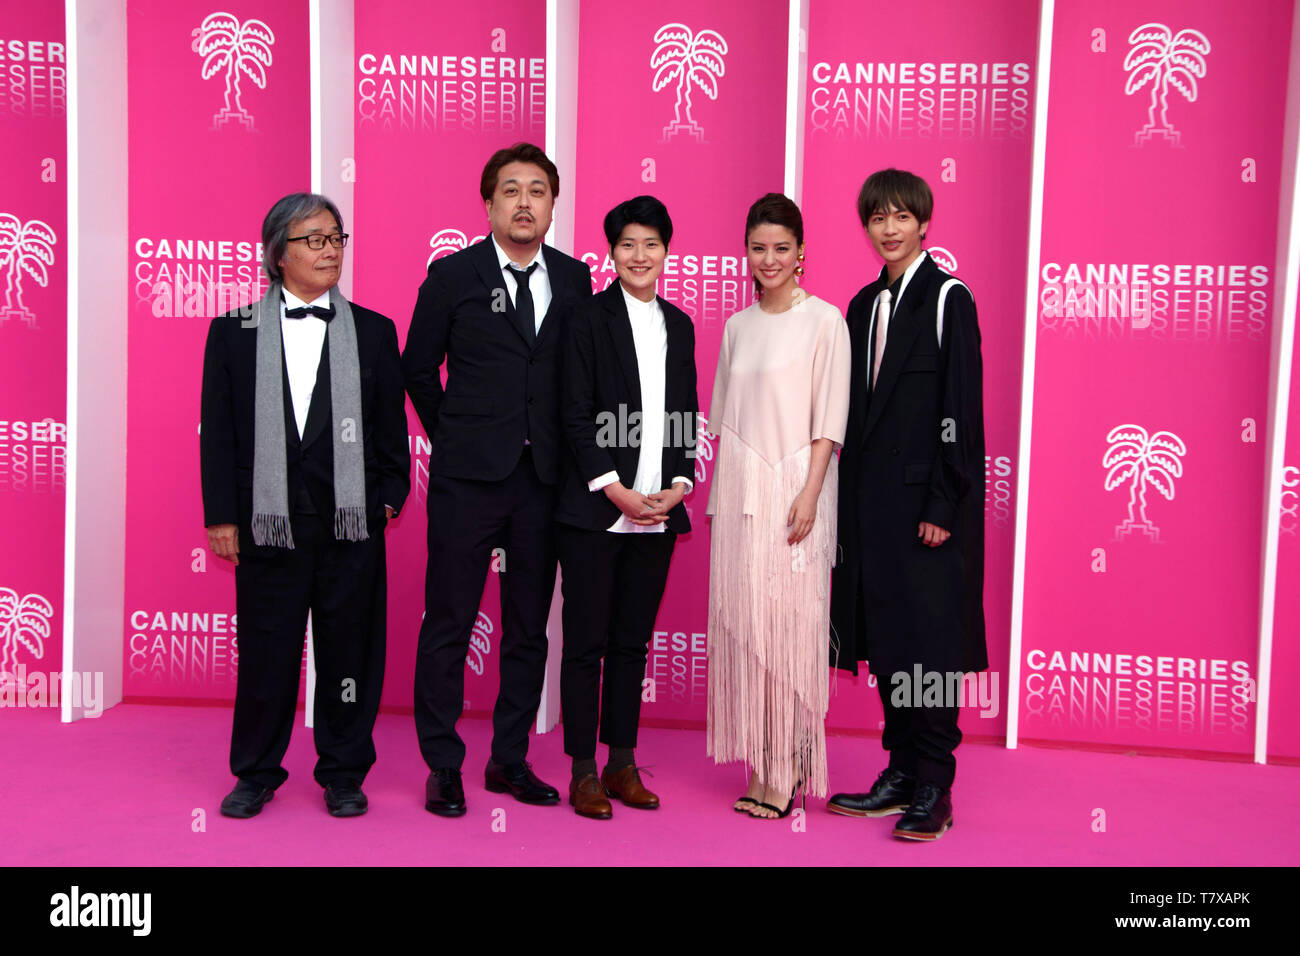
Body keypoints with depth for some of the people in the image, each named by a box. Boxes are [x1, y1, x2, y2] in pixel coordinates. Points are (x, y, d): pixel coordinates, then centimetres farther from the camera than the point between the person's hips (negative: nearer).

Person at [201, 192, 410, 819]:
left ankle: (343, 774, 21)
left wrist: (391, 496, 1)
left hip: (352, 520, 1)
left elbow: (391, 426, 10)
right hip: (269, 520, 0)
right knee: (265, 649, 7)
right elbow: (217, 430, 5)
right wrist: (220, 515, 0)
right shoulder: (234, 332, 7)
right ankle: (256, 773, 25)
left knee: (349, 647, 6)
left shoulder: (373, 332, 9)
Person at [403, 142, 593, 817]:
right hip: (467, 478, -3)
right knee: (448, 622, 1)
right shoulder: (453, 275, 1)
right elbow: (417, 368, 7)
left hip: (544, 477, 3)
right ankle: (443, 765, 14)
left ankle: (510, 760, 22)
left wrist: (564, 450, 7)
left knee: (529, 627, 9)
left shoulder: (574, 279, 8)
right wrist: (453, 437, 6)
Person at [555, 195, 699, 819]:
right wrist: (615, 490, -13)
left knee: (632, 640, 11)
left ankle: (622, 764, 20)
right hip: (595, 510, -4)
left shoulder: (679, 325, 14)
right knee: (586, 641, 1)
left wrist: (679, 485, 0)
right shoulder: (589, 319, -1)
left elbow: (686, 417, 15)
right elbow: (577, 415, -7)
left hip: (657, 512, 5)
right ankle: (583, 772, 10)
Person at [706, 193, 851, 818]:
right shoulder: (737, 325, 13)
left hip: (793, 487, -5)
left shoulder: (824, 321, -2)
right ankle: (760, 766, 14)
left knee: (789, 621, -4)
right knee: (742, 620, 4)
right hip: (739, 489, 5)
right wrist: (721, 496, 12)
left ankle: (788, 769, 6)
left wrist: (809, 495, -15)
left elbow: (829, 420, -7)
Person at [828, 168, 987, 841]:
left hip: (929, 503, -7)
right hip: (874, 500, 7)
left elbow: (961, 409, -11)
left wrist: (942, 506, -16)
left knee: (929, 641, -2)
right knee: (885, 640, 10)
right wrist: (851, 500, 9)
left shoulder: (948, 299, -5)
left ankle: (934, 790, 8)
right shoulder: (865, 305, 15)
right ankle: (900, 776, 21)